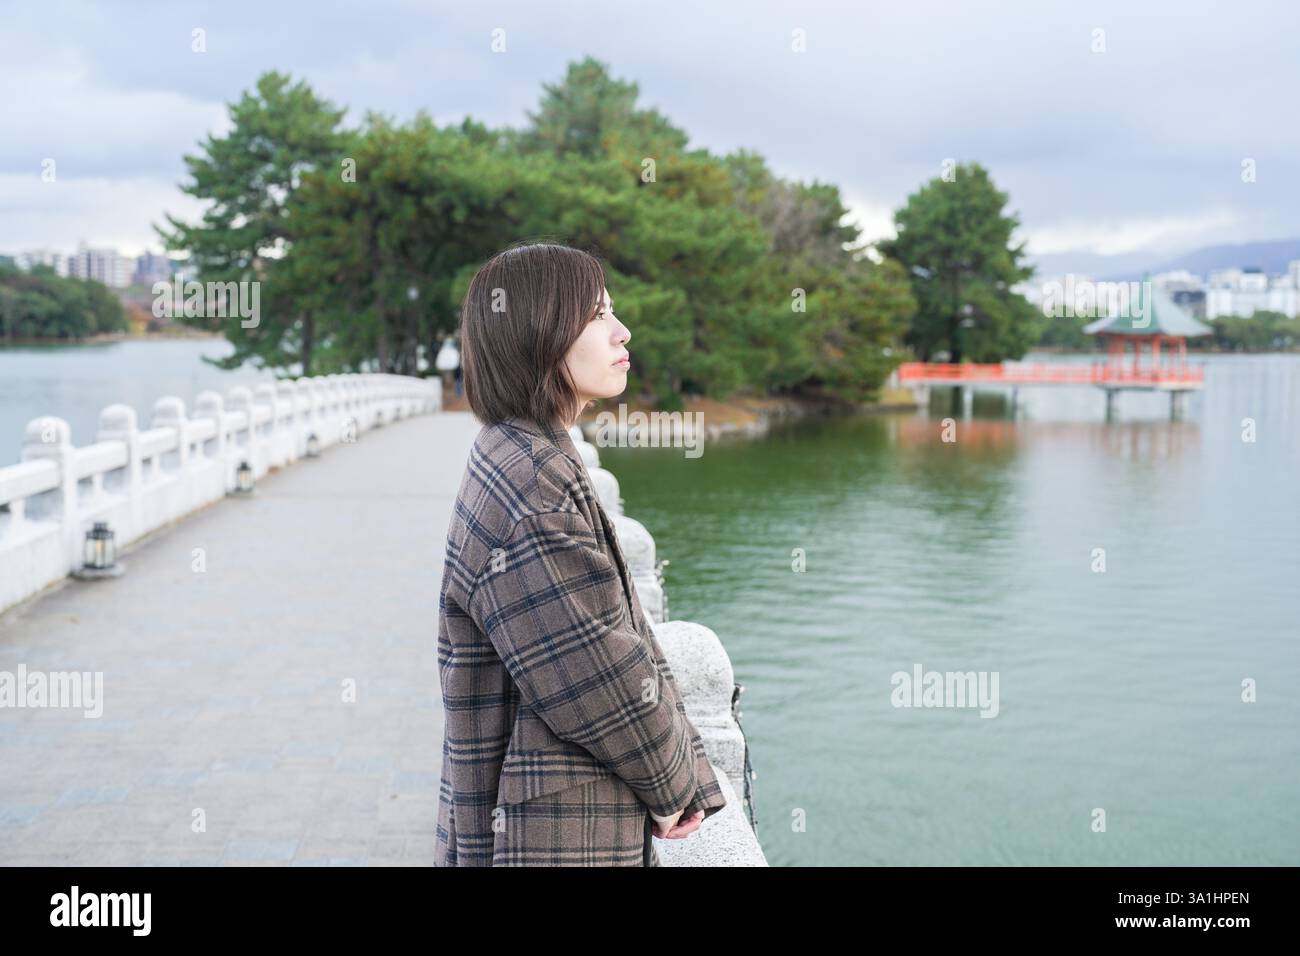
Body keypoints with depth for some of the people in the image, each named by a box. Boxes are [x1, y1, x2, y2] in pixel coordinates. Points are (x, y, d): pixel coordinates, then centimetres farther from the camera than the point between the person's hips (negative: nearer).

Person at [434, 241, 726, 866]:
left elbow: (631, 641, 9)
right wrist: (673, 783, -6)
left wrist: (690, 780, 3)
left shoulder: (541, 463, 10)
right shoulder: (526, 483, -22)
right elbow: (596, 676, -22)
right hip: (553, 836, -9)